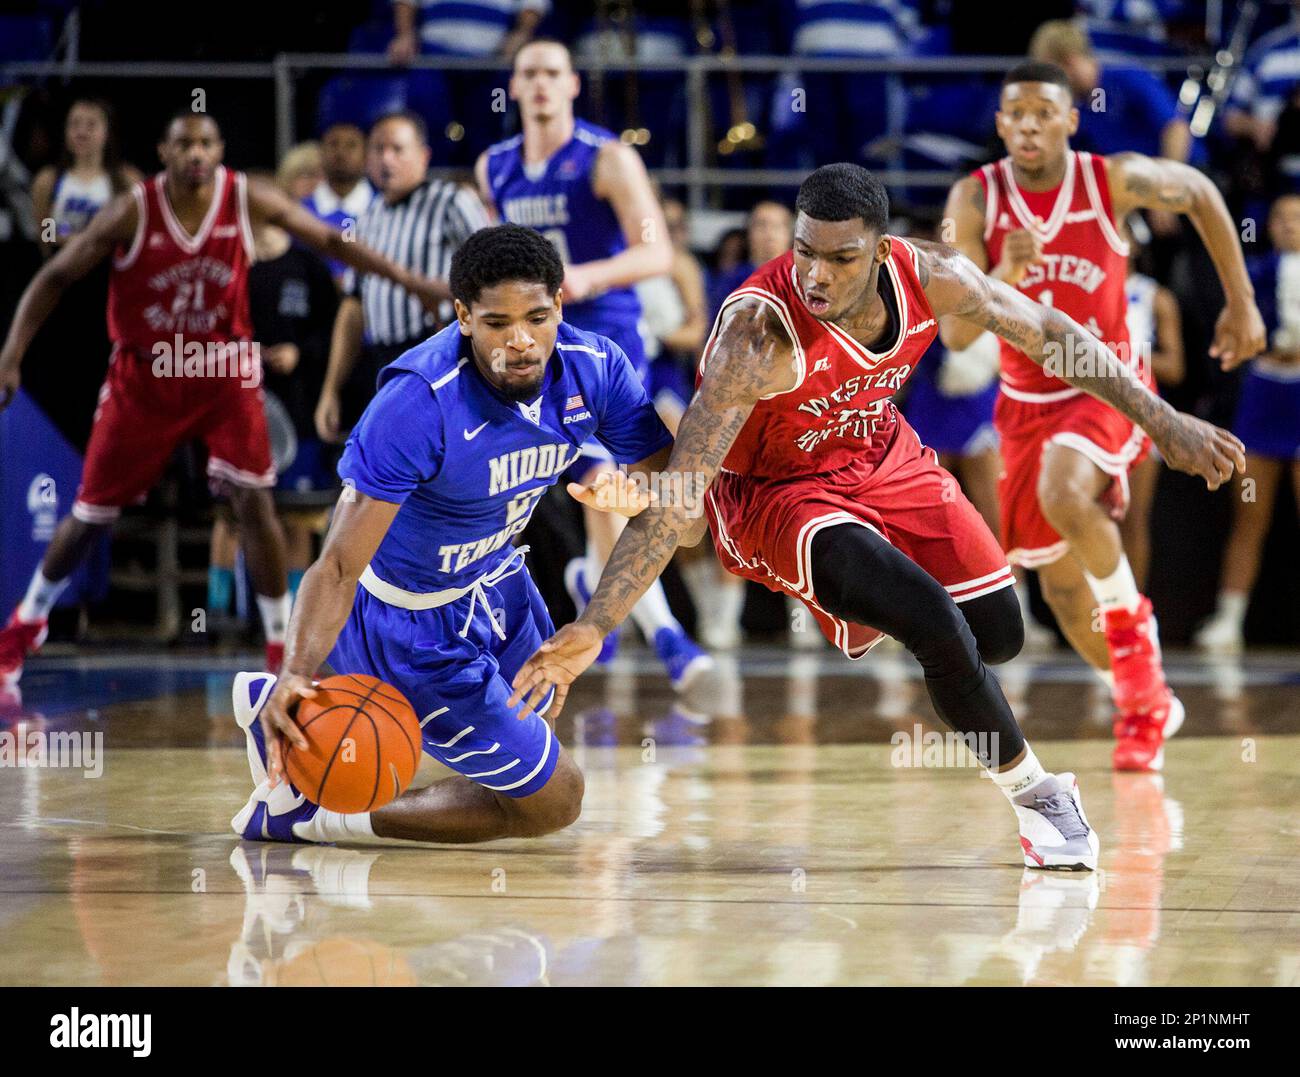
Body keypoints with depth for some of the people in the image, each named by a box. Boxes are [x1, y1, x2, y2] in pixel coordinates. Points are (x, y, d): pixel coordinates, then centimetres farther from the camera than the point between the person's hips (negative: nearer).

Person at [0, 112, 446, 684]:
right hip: (145, 374, -1)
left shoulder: (248, 200, -13)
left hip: (225, 370, 1)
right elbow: (55, 277, -10)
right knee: (91, 515, 7)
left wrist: (406, 279, -8)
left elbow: (329, 240, -1)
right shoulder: (132, 212, -17)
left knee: (253, 503, -10)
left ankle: (283, 648, -1)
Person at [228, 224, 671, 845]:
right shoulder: (418, 404, -36)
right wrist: (297, 673, -53)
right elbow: (339, 565, -37)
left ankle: (271, 702, 38)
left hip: (492, 579, 8)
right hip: (414, 618, -8)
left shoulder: (595, 368, -19)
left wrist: (633, 490, -35)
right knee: (552, 803, -1)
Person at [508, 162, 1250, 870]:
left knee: (998, 634, 5)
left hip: (882, 457, 6)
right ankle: (1039, 797, 2)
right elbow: (679, 494, -38)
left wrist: (1166, 424, 0)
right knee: (939, 626, -22)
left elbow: (1052, 334, -2)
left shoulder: (930, 278, -21)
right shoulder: (760, 332, -36)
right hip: (775, 492, -6)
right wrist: (590, 631, -43)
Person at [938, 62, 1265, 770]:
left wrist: (1241, 304, 6)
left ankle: (1131, 617, -6)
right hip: (1027, 401, 3)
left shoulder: (1114, 180, -16)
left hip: (1109, 388, -3)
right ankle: (1145, 704, 33)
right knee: (1060, 585, 9)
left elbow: (1200, 195, 5)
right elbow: (956, 334, -19)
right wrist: (1005, 276, -38)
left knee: (1064, 495, -34)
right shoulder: (975, 200, -15)